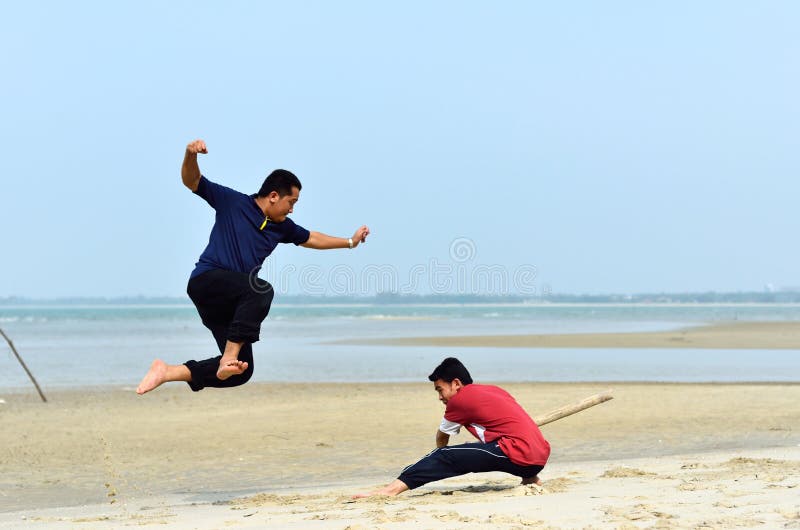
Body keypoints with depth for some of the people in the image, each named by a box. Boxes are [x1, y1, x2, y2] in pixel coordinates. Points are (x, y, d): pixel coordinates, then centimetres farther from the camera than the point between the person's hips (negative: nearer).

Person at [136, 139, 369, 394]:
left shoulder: (282, 227, 15)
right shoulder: (233, 202, -1)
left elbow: (311, 238, 33)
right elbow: (192, 181, -1)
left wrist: (350, 241, 38)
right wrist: (191, 155, -21)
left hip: (231, 304, 7)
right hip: (206, 281, -7)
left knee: (242, 371, -4)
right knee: (261, 290, -35)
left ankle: (168, 372, -2)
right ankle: (229, 358, -38)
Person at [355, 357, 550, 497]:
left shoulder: (460, 399, 3)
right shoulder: (495, 390, 22)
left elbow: (442, 438, 19)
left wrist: (441, 451, 40)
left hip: (519, 457, -8)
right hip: (542, 456, 8)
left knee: (445, 458, -6)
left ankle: (393, 489, -15)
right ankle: (530, 478, 19)